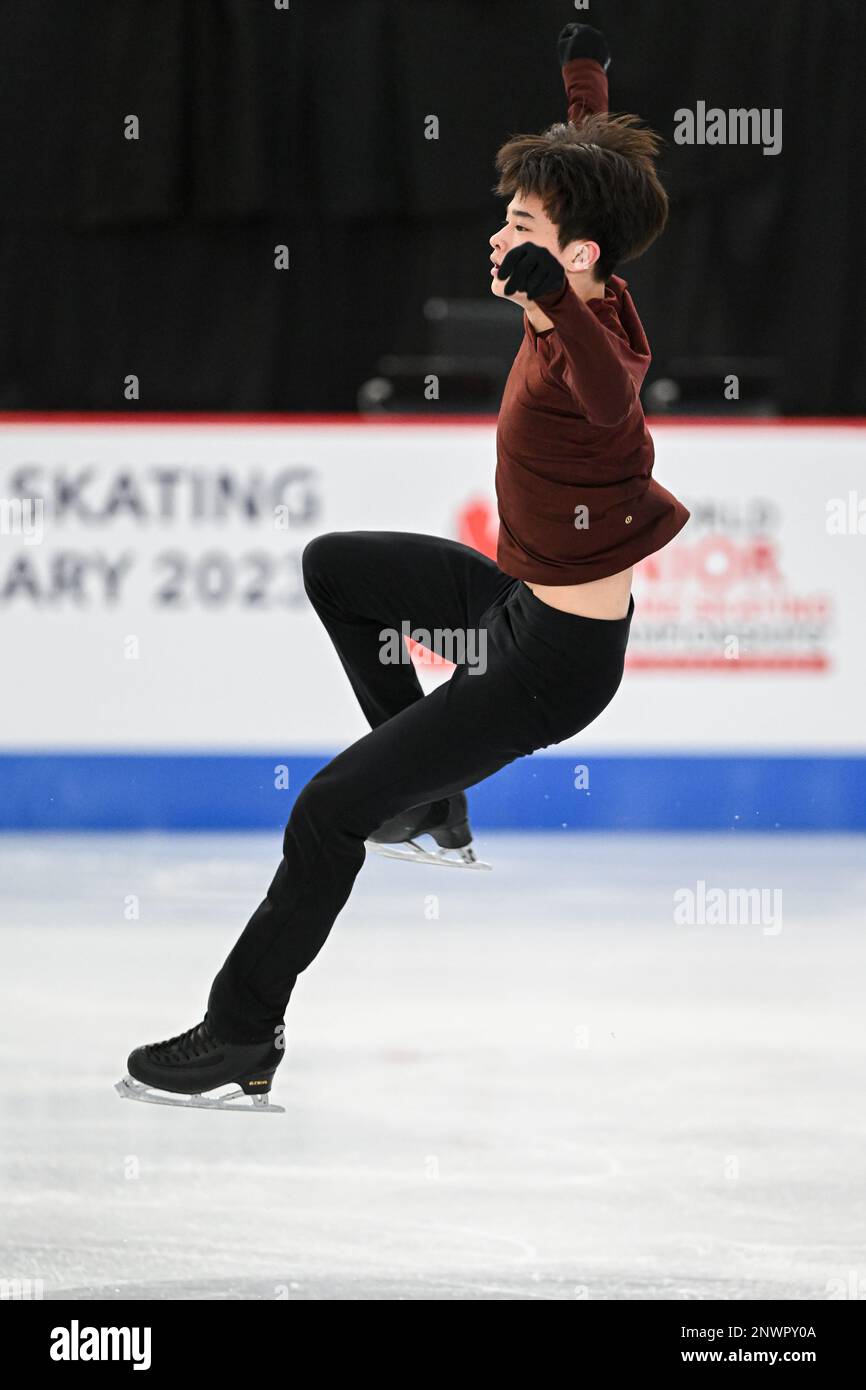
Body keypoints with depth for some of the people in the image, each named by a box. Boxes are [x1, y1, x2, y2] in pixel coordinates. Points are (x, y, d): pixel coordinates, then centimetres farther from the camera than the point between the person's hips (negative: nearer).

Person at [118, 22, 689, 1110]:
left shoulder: (593, 346, -30)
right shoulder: (587, 298, -5)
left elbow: (609, 396, -59)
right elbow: (593, 158, 17)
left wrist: (545, 299, -74)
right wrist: (584, 70, 31)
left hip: (559, 655, -10)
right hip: (522, 592, 10)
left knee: (327, 812, -11)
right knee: (334, 568, 31)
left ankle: (242, 1037, 0)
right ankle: (430, 801, 33)